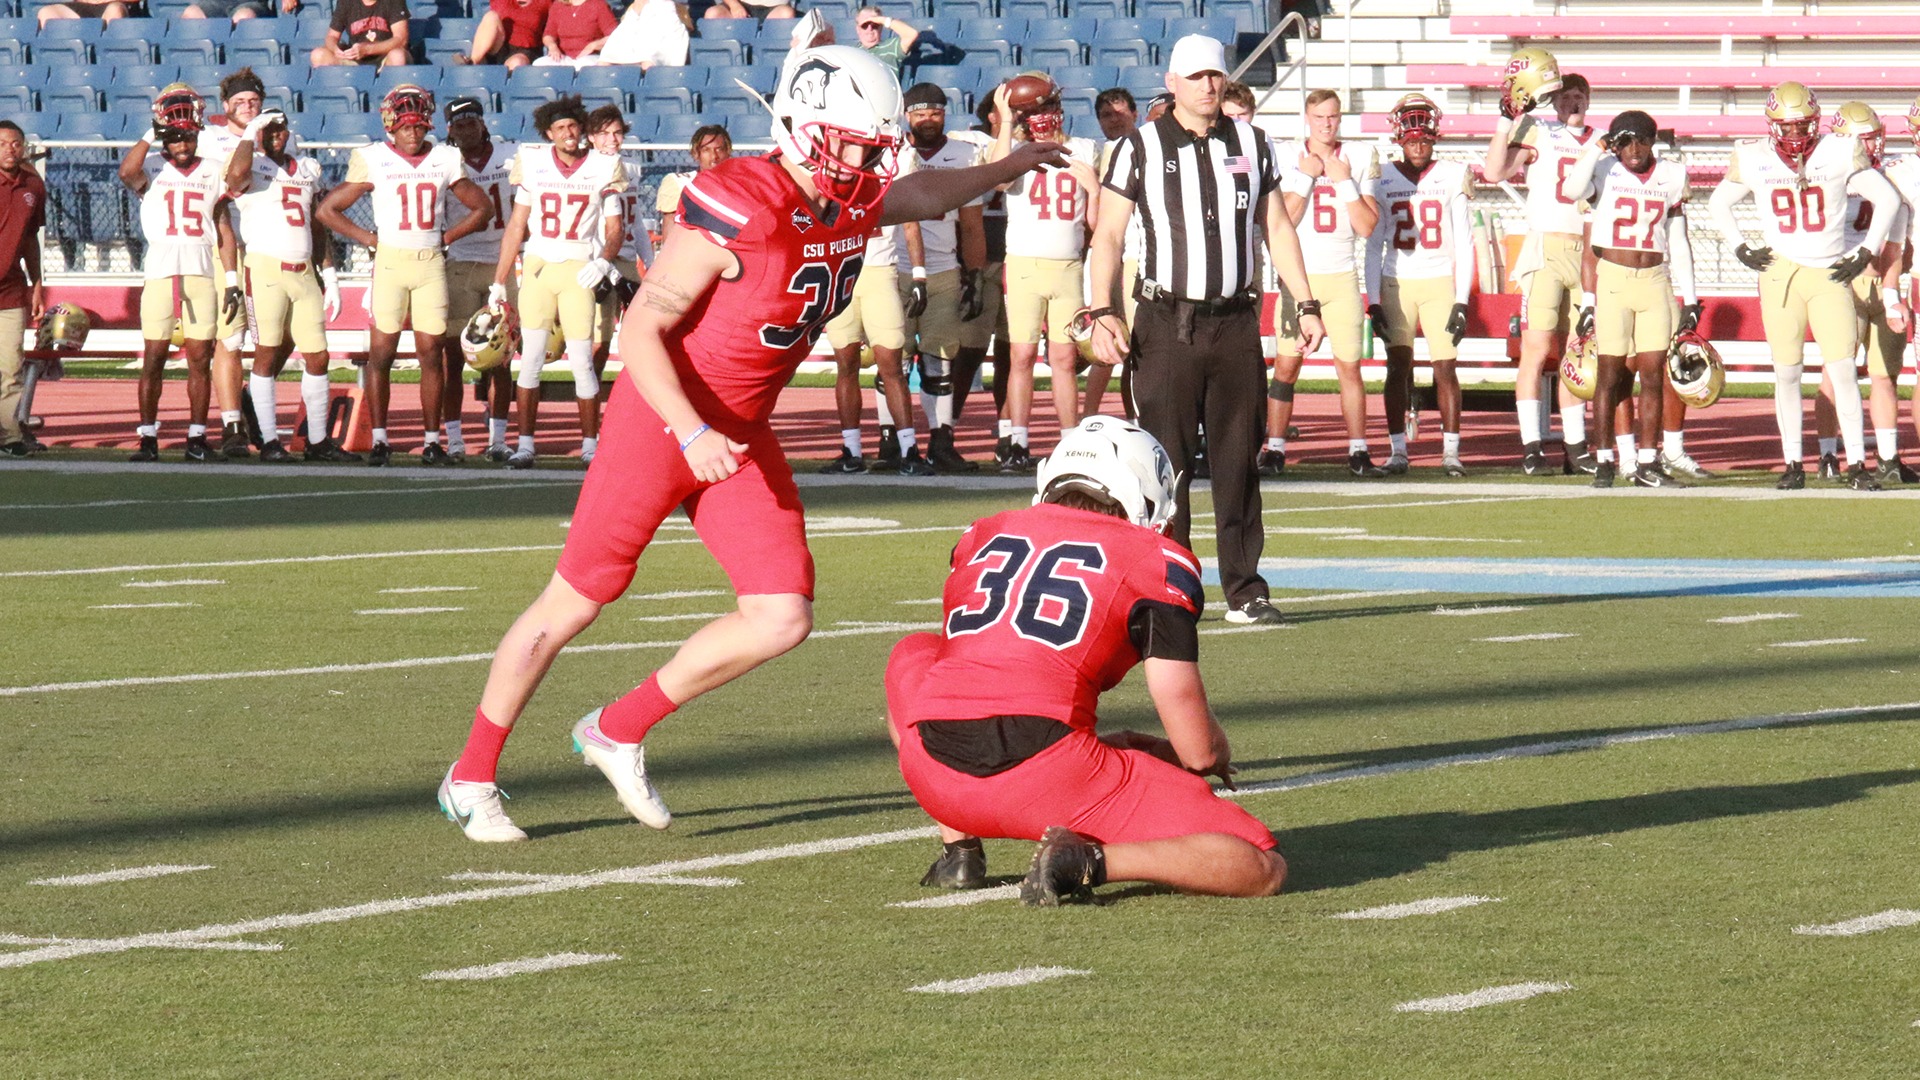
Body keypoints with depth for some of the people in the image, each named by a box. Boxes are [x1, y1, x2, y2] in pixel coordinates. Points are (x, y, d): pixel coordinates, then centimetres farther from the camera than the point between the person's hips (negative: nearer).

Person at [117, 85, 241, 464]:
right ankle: (148, 438, 0)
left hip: (202, 275, 2)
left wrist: (232, 278, 8)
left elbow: (224, 229, 14)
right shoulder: (151, 167, 5)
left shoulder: (212, 173, 14)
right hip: (160, 272, -2)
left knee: (200, 358, 1)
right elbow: (127, 172, -20)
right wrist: (150, 134, -12)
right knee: (153, 358, -3)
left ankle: (196, 437, 6)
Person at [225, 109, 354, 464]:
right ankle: (269, 441, -1)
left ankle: (318, 441, 15)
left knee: (318, 356, 6)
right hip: (266, 270, -6)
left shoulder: (307, 170, 19)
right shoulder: (251, 168, -1)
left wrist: (328, 272, 16)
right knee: (267, 353, -4)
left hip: (304, 272, 6)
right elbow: (236, 174, -27)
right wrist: (250, 134, -13)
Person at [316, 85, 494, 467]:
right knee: (381, 352, -3)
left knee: (432, 352, 2)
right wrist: (368, 239, -2)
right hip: (390, 260, -2)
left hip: (431, 262, 2)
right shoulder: (374, 161, 0)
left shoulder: (445, 160, 7)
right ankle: (379, 439, 2)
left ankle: (433, 441, 7)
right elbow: (327, 210, 3)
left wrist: (446, 237, 7)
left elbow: (482, 209, 18)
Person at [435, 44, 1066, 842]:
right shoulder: (735, 209, -24)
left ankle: (619, 733, 13)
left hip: (741, 433, 7)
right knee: (573, 604, 3)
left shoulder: (855, 207, 0)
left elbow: (926, 195, 26)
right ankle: (471, 777, 17)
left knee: (782, 619, -4)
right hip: (661, 420, -7)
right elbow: (640, 330, -21)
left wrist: (1008, 168, 38)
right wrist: (694, 433, -30)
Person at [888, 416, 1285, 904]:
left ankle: (959, 852, 23)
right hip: (1047, 776, -5)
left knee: (912, 657, 40)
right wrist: (1218, 755, 32)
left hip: (935, 776, 5)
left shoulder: (983, 535, 23)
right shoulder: (1158, 562, 9)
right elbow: (1198, 751, 7)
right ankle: (1087, 861, -16)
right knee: (1261, 869, 4)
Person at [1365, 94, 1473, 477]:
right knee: (1398, 367, -2)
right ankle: (1398, 450, 3)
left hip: (1440, 282, -1)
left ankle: (1451, 452, 0)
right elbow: (1373, 246, 8)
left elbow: (1463, 243, 4)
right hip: (1396, 284, 1)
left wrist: (1462, 301, -3)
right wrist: (1373, 301, 1)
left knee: (1446, 369, -5)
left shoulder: (1451, 177, 3)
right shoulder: (1383, 179, 5)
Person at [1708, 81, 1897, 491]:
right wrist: (1742, 249, 7)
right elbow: (1719, 204, 17)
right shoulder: (1755, 159, 1)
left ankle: (1857, 464, -4)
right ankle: (1793, 465, 11)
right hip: (1781, 273, 1)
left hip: (1831, 273, -1)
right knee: (1787, 373, 3)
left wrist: (1866, 253, 1)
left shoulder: (1839, 153, -3)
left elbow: (1887, 198, 5)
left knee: (1844, 369, -7)